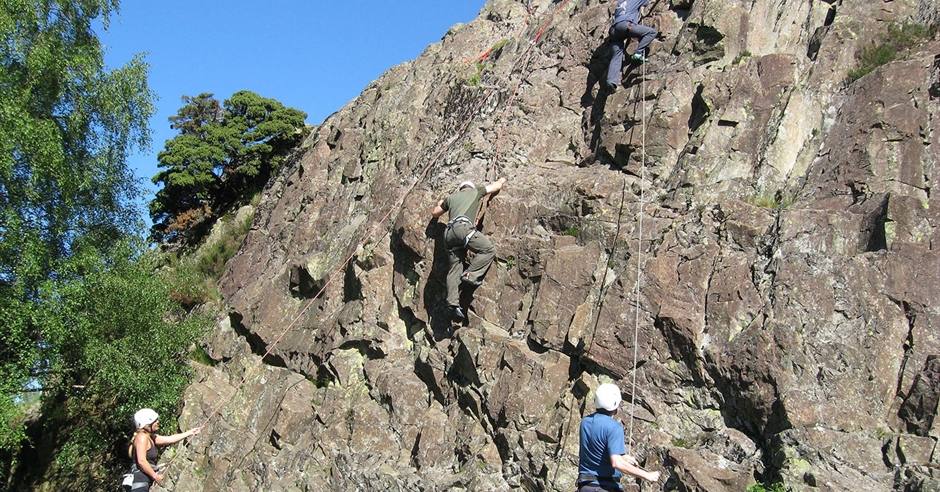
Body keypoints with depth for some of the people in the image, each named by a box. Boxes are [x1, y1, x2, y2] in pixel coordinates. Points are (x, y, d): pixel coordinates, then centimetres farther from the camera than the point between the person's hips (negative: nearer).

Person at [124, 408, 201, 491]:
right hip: (139, 482, -10)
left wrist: (190, 432, 25)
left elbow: (170, 439, 21)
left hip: (145, 482, 10)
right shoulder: (142, 437, -12)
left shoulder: (151, 438, 16)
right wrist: (155, 476, -13)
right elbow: (141, 461, -20)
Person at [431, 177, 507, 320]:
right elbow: (497, 186, 34)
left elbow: (434, 213, 43)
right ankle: (469, 275, -17)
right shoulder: (475, 191, 23)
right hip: (464, 227, -5)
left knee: (455, 268, 1)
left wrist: (440, 203, 62)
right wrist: (501, 180, 55)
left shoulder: (451, 198, 32)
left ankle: (453, 302, -12)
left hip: (449, 232, 5)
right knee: (489, 250, -2)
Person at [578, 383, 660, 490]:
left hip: (584, 486, 7)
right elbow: (617, 463, -26)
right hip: (605, 487, -7)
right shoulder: (614, 427, -17)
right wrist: (647, 475, -19)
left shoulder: (585, 422, 5)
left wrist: (623, 457, 25)